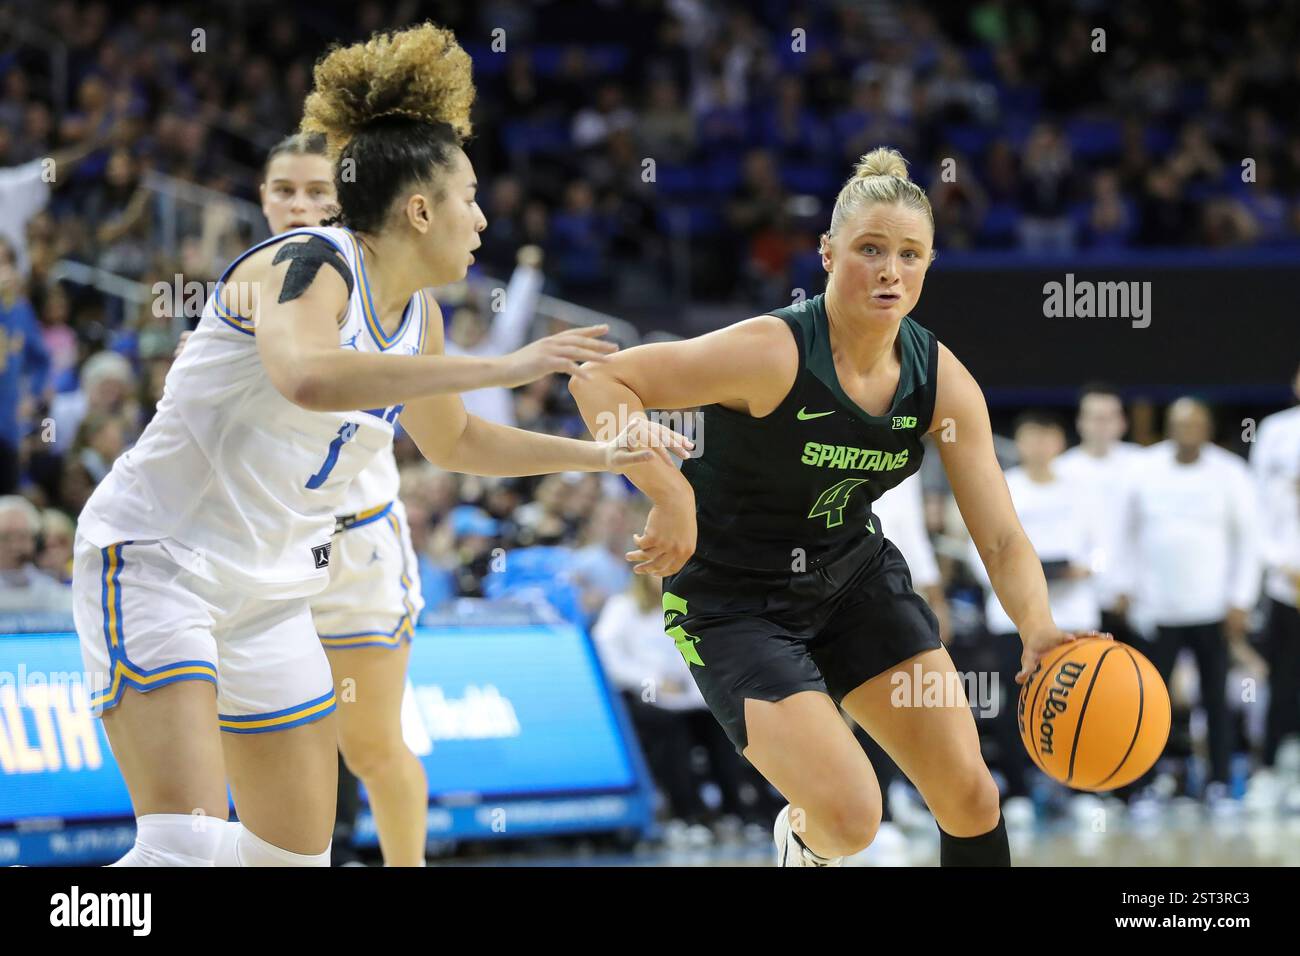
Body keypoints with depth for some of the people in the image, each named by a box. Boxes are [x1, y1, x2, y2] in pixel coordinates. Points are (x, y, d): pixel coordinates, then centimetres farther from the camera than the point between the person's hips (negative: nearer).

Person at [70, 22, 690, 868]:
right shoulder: (306, 265, -18)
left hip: (270, 596, 9)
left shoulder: (416, 315, 7)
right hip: (155, 559, -9)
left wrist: (601, 455, 23)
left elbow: (454, 441, 28)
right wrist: (504, 367, -40)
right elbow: (309, 377, -42)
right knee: (186, 845, -24)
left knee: (299, 851, 11)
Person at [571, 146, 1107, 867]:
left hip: (854, 575, 6)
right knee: (851, 819, -17)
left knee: (968, 793, -1)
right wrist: (669, 494, -39)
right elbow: (599, 380, -28)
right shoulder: (773, 355, -28)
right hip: (733, 605, -6)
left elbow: (1003, 541, -11)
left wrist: (1038, 632, -30)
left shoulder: (943, 383, -10)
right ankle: (802, 842, 22)